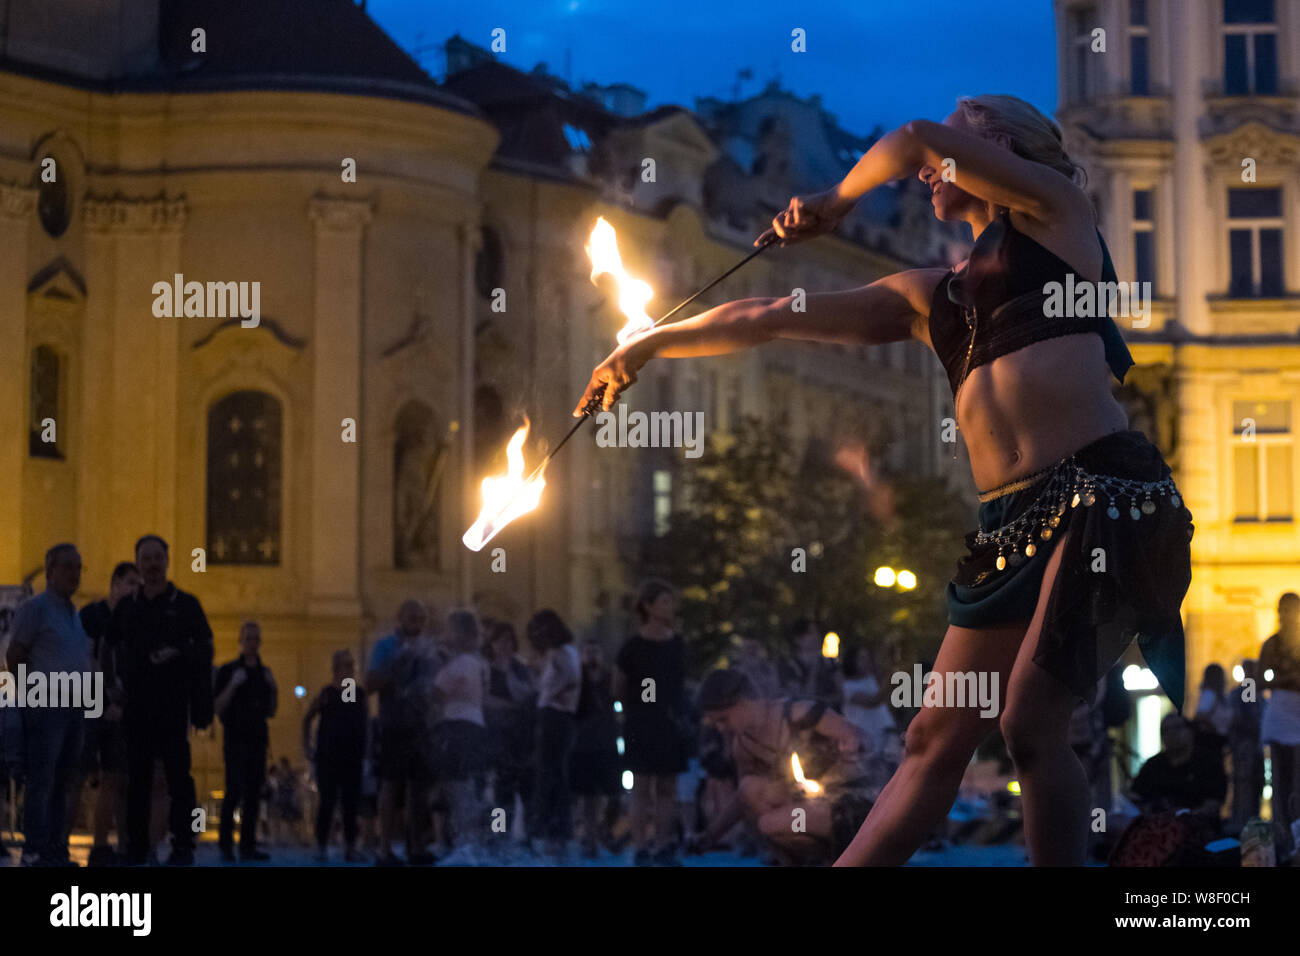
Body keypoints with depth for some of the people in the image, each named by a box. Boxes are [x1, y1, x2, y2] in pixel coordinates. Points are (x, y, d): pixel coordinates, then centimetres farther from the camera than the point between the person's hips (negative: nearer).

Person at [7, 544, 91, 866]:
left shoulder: (75, 615, 19)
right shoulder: (35, 608, -4)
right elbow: (14, 656, -5)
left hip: (74, 707, 7)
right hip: (47, 705, -7)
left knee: (62, 781, 8)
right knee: (42, 780, -8)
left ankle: (57, 849, 12)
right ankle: (35, 851, -7)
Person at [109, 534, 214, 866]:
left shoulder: (186, 605, 5)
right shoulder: (126, 607, 14)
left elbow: (203, 652, 3)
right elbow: (110, 649, 19)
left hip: (173, 705, -3)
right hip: (137, 706, 3)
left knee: (178, 775, -5)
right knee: (137, 779, 3)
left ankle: (182, 846, -3)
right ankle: (136, 847, 7)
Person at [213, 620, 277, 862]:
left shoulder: (264, 672, 14)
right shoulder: (227, 670, 2)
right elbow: (217, 707, -4)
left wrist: (273, 688, -1)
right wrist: (233, 685, -17)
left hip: (258, 740, 4)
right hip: (235, 740, -4)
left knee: (253, 794, 0)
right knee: (235, 790, -14)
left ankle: (247, 847, 0)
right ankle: (225, 845, -10)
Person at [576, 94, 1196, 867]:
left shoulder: (1058, 210, 10)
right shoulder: (930, 297, 24)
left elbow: (918, 137, 0)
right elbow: (774, 318, 26)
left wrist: (839, 201, 17)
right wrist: (650, 344, 27)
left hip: (1106, 490, -6)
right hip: (1011, 521, 6)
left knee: (1032, 725, -16)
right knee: (937, 739, 4)